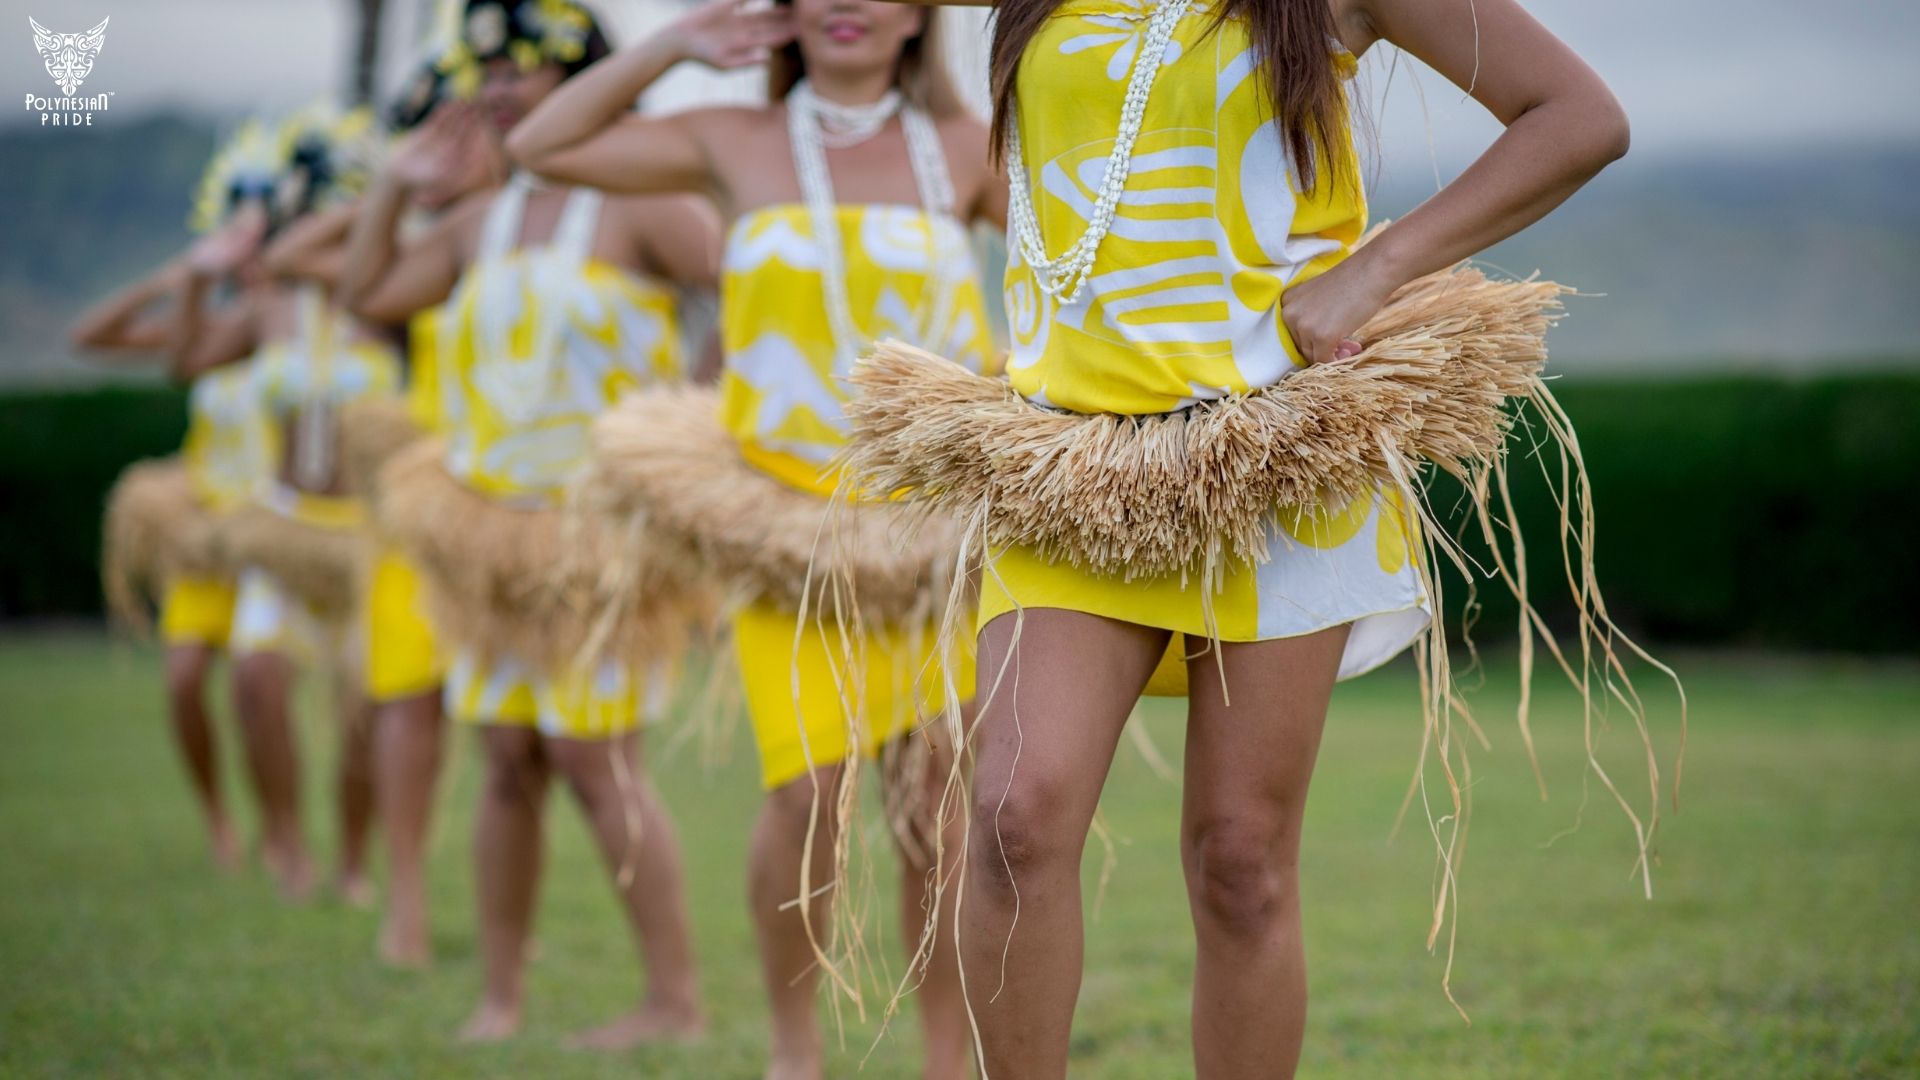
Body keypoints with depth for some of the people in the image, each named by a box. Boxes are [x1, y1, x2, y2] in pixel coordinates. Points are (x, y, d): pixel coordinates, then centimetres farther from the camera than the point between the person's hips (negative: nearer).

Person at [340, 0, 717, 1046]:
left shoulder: (638, 200, -5)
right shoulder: (481, 221, 15)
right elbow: (368, 293, 19)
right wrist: (398, 184, 10)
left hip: (598, 528, -6)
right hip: (489, 528, 6)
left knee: (593, 756, -10)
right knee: (509, 762, 7)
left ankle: (675, 998, -4)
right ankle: (498, 996, 13)